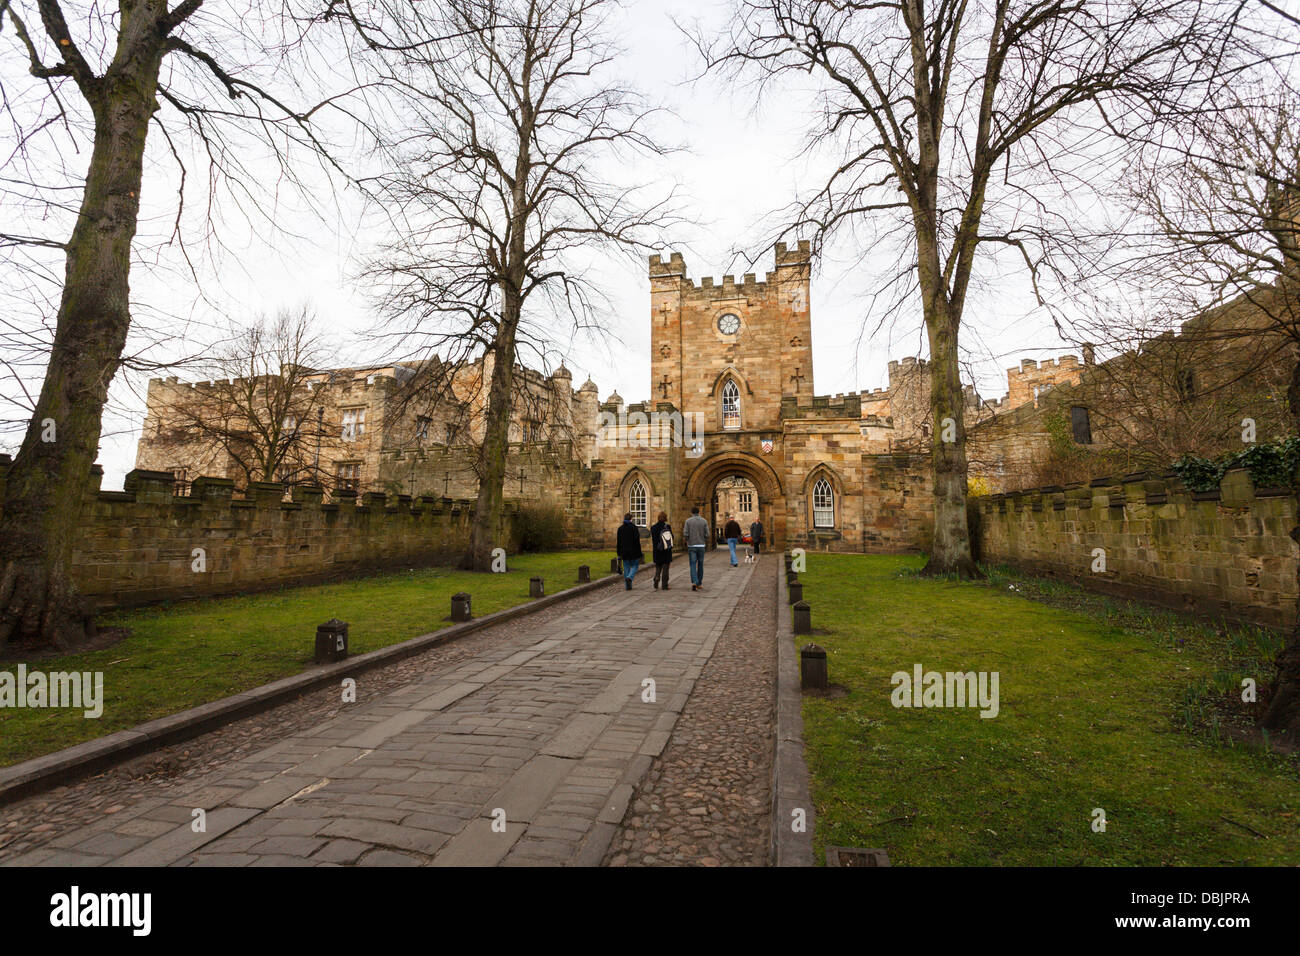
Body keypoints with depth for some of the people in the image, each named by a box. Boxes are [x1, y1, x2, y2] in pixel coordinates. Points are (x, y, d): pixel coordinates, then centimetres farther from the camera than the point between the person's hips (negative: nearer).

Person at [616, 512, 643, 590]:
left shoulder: (620, 528, 3)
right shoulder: (634, 527, -8)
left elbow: (619, 542, 4)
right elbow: (637, 541, -10)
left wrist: (619, 554, 9)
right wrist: (639, 553, -4)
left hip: (624, 551, 3)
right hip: (633, 551, -3)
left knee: (626, 568, 10)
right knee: (634, 566, 11)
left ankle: (627, 586, 9)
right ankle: (629, 577, -16)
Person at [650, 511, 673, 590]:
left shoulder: (653, 527, -3)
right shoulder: (667, 526, -10)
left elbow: (652, 539, -1)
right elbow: (672, 538, -5)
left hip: (657, 550, 2)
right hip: (667, 551, -2)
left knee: (658, 567, 13)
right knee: (665, 568, 7)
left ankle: (656, 585, -6)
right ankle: (665, 586, 9)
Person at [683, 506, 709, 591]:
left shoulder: (688, 521, -3)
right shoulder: (704, 521, 1)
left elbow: (685, 535, -9)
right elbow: (707, 535, -2)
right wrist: (706, 544, 16)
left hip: (691, 546, -1)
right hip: (701, 546, 1)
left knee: (693, 565, -1)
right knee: (700, 565, 13)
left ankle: (694, 582, -20)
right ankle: (699, 583, 20)